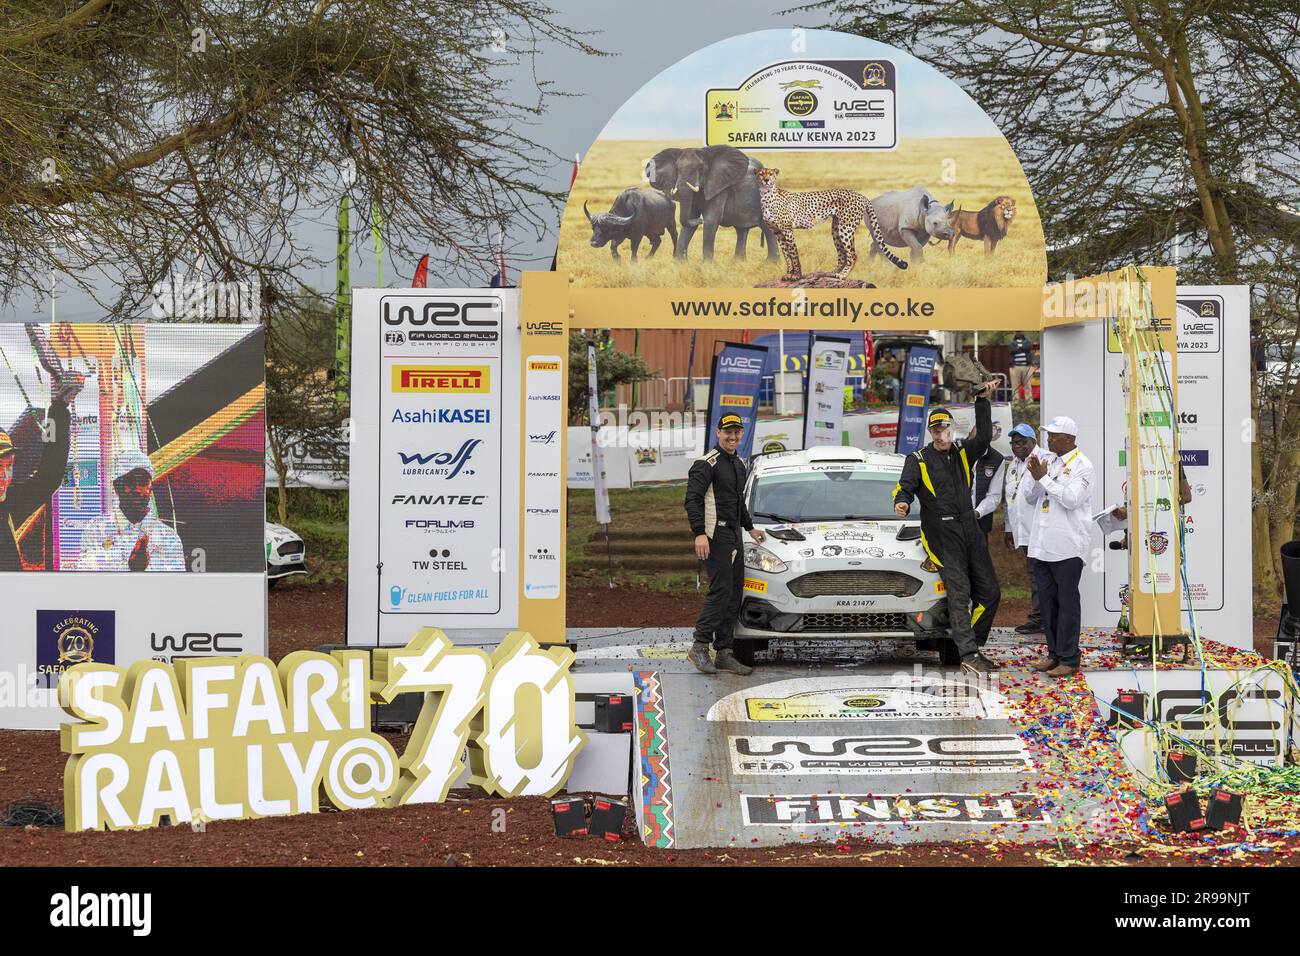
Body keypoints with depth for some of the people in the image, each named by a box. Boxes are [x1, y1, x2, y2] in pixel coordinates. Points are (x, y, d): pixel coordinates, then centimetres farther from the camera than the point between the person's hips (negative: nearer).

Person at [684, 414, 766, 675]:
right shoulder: (707, 464, -9)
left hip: (734, 537, 9)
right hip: (715, 536, -9)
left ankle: (725, 653, 8)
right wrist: (699, 533, -25)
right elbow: (693, 499, -16)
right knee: (721, 591, -14)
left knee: (734, 594, 6)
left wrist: (750, 528, 35)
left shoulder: (739, 465, 20)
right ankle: (699, 648, -10)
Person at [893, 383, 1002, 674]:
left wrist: (982, 401, -12)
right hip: (943, 537, -5)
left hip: (971, 532, 5)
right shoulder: (918, 460, 3)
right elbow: (905, 487, -7)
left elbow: (984, 437, -4)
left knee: (989, 593, 5)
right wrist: (902, 503, -30)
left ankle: (972, 644, 16)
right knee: (959, 594, -13)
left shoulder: (962, 453, 12)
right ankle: (969, 654, -18)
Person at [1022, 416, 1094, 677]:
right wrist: (1035, 478, -4)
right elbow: (1030, 499, 15)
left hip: (1067, 545, -7)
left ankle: (1069, 659, 0)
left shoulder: (1081, 465, -6)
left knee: (1067, 602, -4)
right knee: (1047, 599, 10)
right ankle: (1054, 654, 19)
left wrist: (1044, 478, -15)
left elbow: (1071, 499, -19)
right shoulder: (1047, 460, 15)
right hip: (1042, 544, 7)